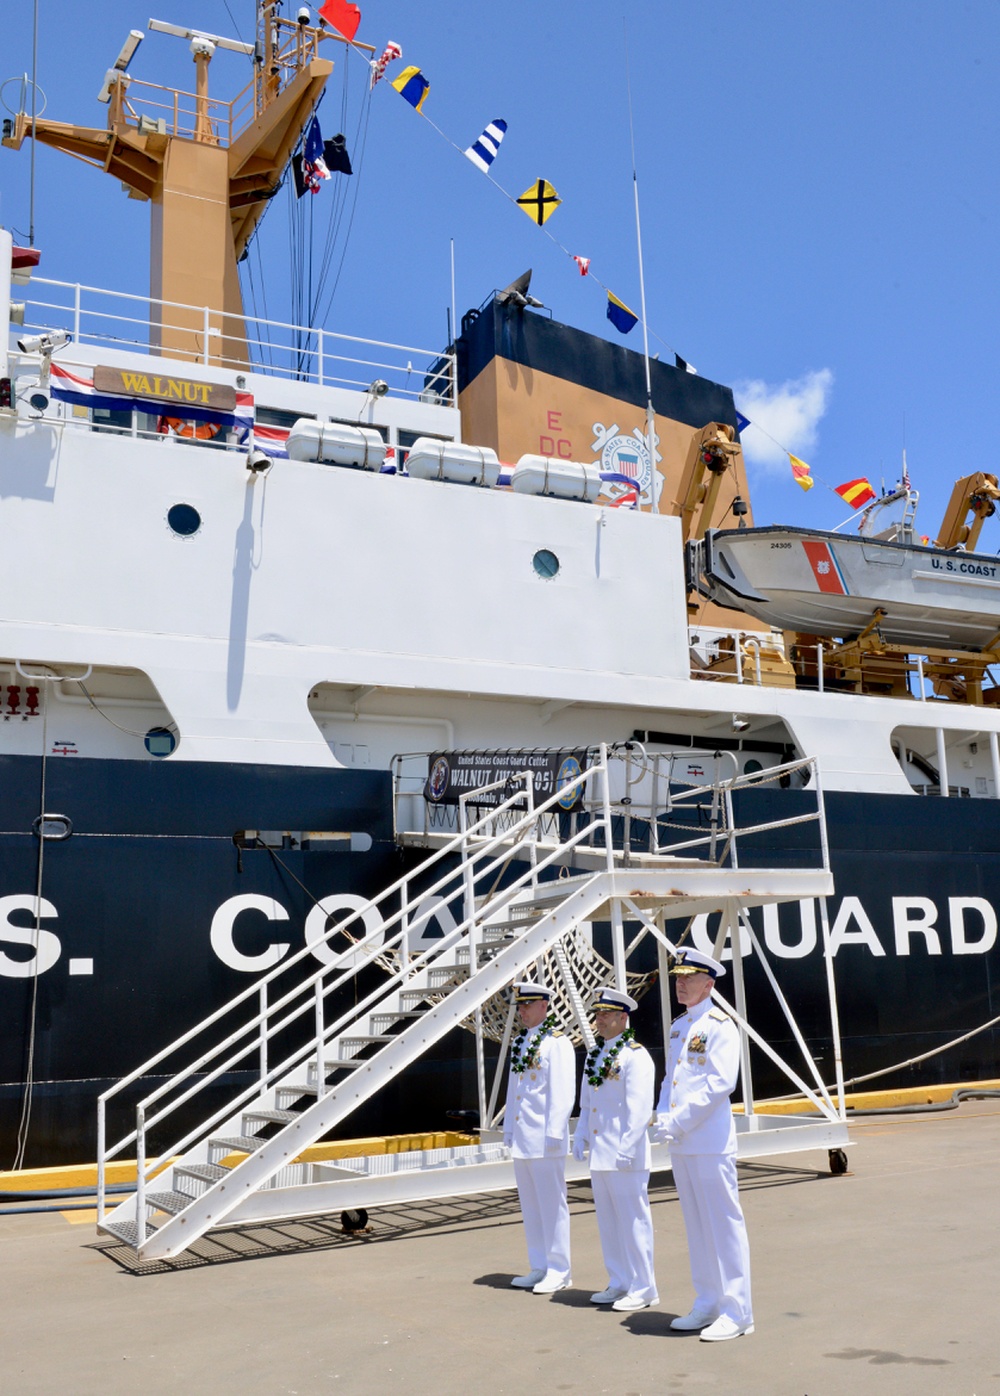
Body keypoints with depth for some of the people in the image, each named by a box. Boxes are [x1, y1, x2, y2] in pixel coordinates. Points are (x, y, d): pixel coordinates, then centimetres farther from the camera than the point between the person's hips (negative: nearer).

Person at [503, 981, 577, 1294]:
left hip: (544, 1139, -8)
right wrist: (508, 1130, 16)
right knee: (529, 1204, 13)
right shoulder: (519, 1043, 13)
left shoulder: (557, 1042, -10)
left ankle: (558, 1272, 9)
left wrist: (554, 1134, -18)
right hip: (521, 1139, 8)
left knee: (552, 1204, 0)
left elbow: (563, 1093, -15)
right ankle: (539, 1267, 23)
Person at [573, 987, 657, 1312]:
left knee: (632, 1219, -1)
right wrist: (581, 1135, 12)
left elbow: (640, 1108, -18)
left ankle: (642, 1289, 9)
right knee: (607, 1220, 14)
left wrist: (627, 1149, -21)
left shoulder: (635, 1056, -12)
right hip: (599, 1154, 9)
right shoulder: (595, 1056, 14)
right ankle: (619, 1283, 25)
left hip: (624, 1156, -9)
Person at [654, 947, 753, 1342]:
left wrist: (679, 1120, -19)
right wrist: (662, 1120, 1)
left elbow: (721, 1082, -18)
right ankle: (708, 1304, 23)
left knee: (724, 1225, -2)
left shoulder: (720, 1025, -9)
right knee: (696, 1227, 14)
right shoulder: (677, 1027, 15)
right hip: (680, 1144, 8)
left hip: (711, 1142, -8)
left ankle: (736, 1312, 5)